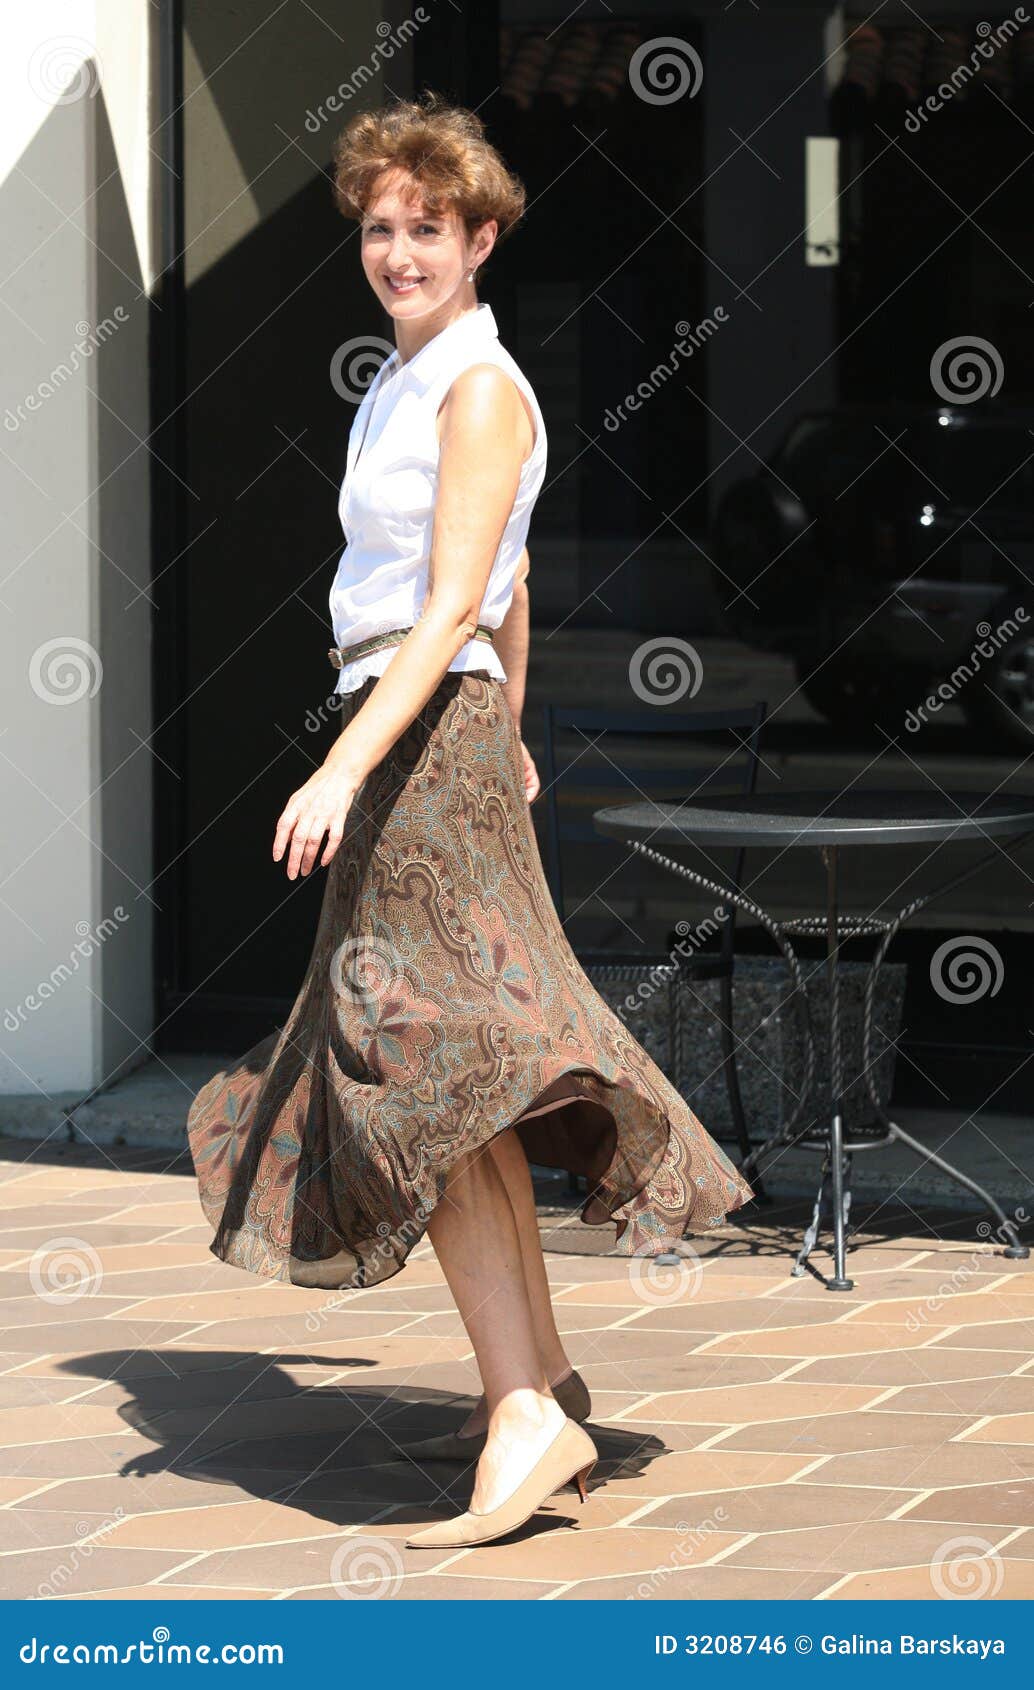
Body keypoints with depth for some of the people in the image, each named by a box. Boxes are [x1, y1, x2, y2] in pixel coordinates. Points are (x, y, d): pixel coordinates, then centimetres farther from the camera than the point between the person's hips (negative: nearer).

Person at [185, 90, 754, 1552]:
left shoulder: (480, 391, -13)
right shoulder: (409, 382, 15)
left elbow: (452, 609, -21)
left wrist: (342, 772, -29)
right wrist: (507, 730, 38)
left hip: (427, 734, -10)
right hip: (418, 737, 10)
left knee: (423, 1073, -15)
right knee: (457, 1068, 15)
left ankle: (529, 1416, -19)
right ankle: (542, 1374, 23)